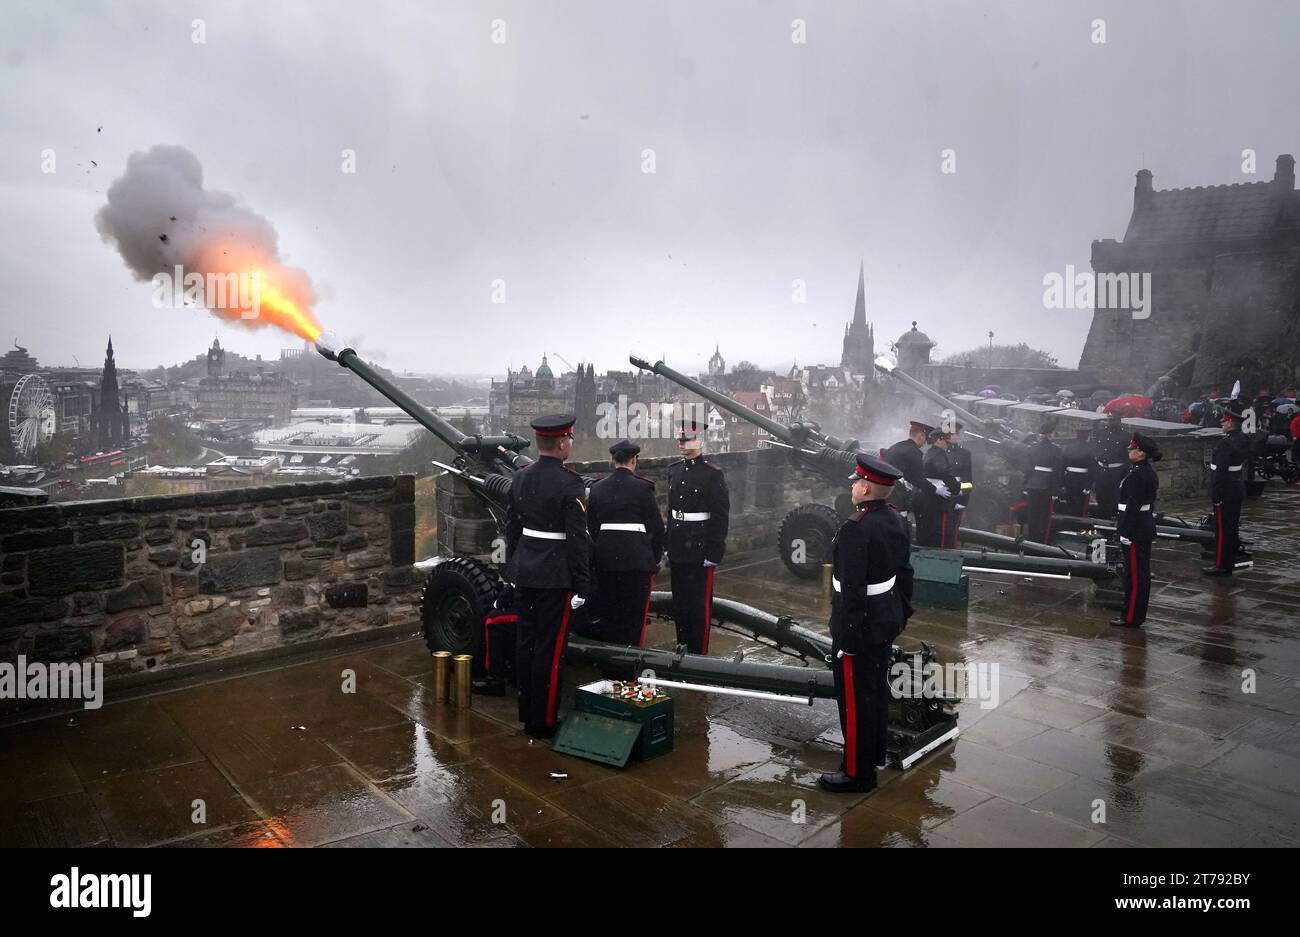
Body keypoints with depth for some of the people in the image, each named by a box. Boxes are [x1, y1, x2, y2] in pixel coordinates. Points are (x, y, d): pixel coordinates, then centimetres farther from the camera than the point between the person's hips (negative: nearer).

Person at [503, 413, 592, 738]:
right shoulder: (569, 483, -16)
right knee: (549, 648, 1)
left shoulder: (520, 477, 5)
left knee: (525, 642, 14)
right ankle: (543, 721, 9)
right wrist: (582, 586, -11)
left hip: (524, 574, 7)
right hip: (556, 577, -7)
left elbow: (511, 527, 12)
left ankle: (526, 713, 27)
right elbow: (577, 538, -16)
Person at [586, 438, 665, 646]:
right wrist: (656, 559, 6)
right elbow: (656, 526, -5)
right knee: (633, 615, 2)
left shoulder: (597, 488, 6)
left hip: (604, 559, 5)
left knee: (608, 614, 14)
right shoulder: (642, 487, -7)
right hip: (637, 558, -4)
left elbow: (591, 526, 10)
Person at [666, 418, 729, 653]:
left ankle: (699, 653, 10)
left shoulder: (713, 474, -10)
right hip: (678, 551, 6)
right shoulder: (674, 471, 10)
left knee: (700, 604, 1)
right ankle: (682, 647, 25)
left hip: (700, 551, -6)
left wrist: (714, 553, -14)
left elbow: (721, 517, -11)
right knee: (679, 602, 14)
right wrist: (668, 547, 13)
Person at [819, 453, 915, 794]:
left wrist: (847, 637, -21)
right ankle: (875, 753, 40)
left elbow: (852, 589, -27)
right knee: (878, 689, 22)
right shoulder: (896, 520, 2)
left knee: (855, 698, 4)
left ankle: (857, 772, 16)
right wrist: (903, 612, 23)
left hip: (860, 626, -9)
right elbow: (905, 572, 12)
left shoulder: (855, 530, -26)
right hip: (888, 621, 9)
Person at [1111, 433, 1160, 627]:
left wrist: (1125, 535, -20)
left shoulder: (1136, 475, -21)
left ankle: (1131, 618, 5)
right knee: (1141, 573, 16)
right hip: (1146, 530, 10)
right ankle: (1137, 614, 27)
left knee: (1134, 575, -2)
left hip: (1134, 532, -10)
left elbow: (1132, 507, -23)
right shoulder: (1149, 472, 10)